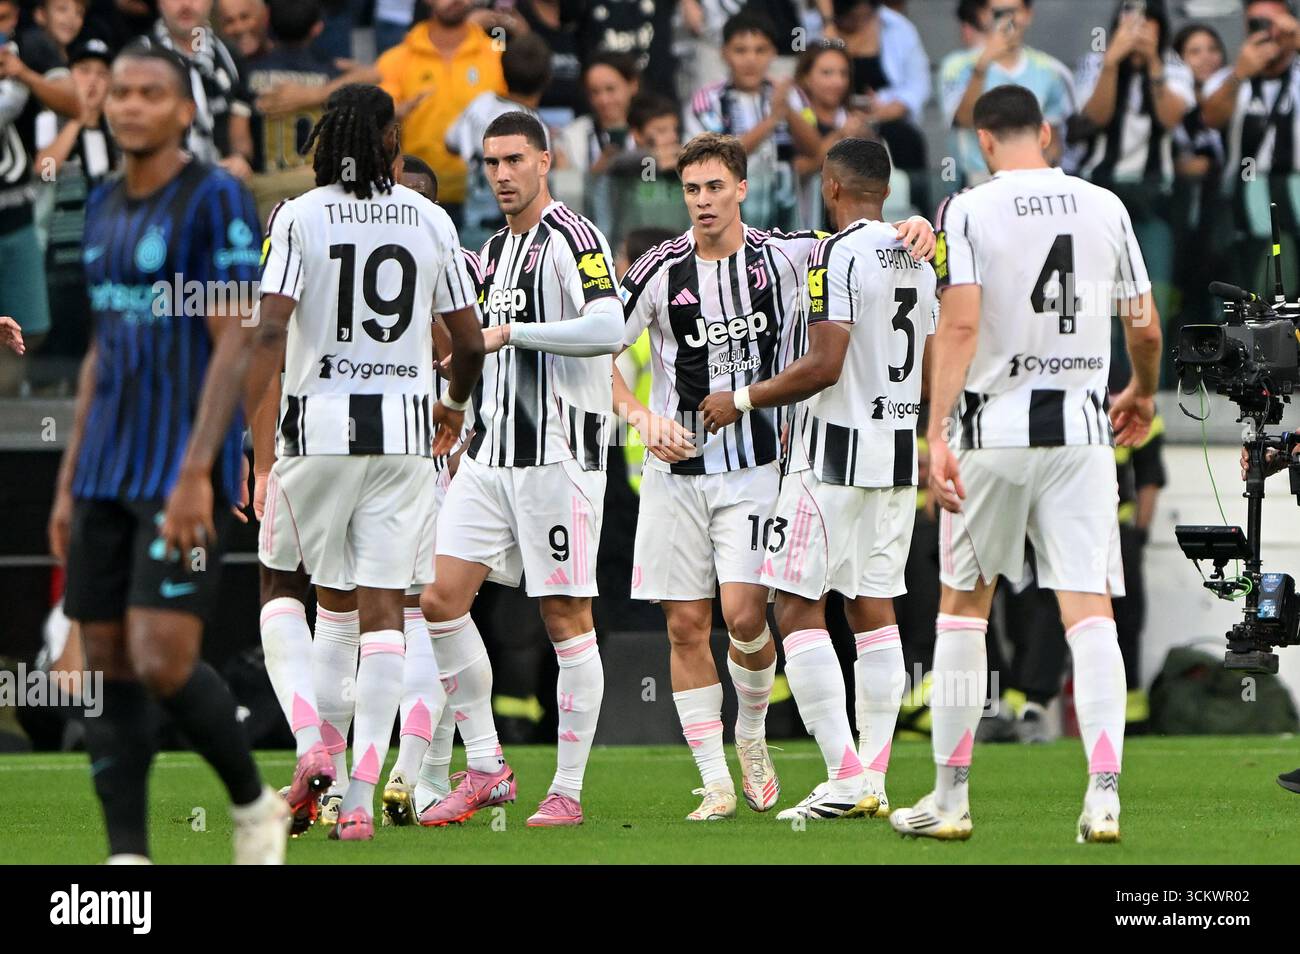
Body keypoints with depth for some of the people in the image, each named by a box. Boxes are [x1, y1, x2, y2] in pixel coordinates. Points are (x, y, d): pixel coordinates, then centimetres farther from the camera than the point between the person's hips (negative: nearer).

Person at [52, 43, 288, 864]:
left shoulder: (216, 200, -8)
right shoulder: (105, 208, 15)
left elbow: (234, 346, -13)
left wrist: (197, 473, -20)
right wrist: (70, 481, 18)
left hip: (185, 470, -7)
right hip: (107, 475, 7)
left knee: (163, 662, -14)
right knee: (111, 667, 4)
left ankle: (255, 805, 7)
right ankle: (128, 855, 7)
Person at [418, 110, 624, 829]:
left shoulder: (572, 238, -9)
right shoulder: (493, 251, 18)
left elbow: (609, 328, -25)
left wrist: (510, 332, -20)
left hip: (558, 453, -8)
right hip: (491, 452, 8)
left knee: (565, 615, -3)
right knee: (440, 597, -1)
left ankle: (567, 791, 1)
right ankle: (485, 768, 6)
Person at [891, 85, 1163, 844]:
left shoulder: (968, 212, -5)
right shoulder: (1104, 208, 5)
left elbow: (960, 324, -15)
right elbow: (1145, 327, 9)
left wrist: (938, 434, -18)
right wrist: (1143, 394, 29)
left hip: (993, 431, -2)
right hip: (1081, 429, 2)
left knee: (964, 606, 12)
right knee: (1089, 610, -2)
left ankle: (951, 796, 15)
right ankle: (1104, 794, -16)